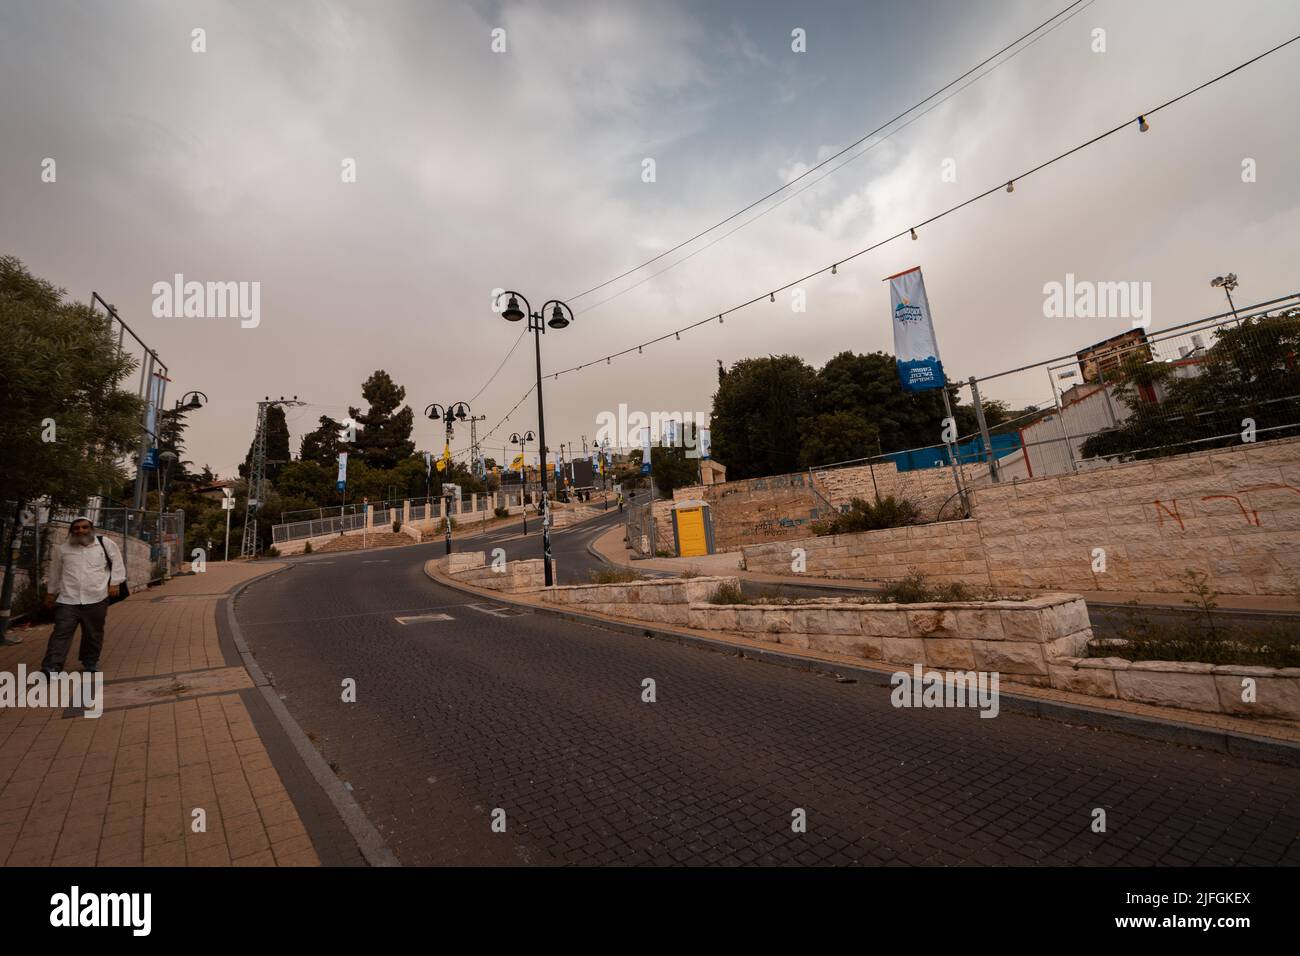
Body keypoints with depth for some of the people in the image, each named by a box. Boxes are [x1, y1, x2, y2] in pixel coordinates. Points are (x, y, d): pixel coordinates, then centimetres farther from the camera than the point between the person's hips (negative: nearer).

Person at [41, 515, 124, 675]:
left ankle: (90, 663, 24)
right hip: (68, 600, 1)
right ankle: (50, 667, -4)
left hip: (96, 599, 0)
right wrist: (51, 593, 21)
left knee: (93, 634, 10)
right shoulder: (62, 549, 5)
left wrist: (114, 583, 2)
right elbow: (55, 571, 18)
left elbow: (117, 562, 9)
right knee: (61, 633, -6)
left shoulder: (105, 544, 0)